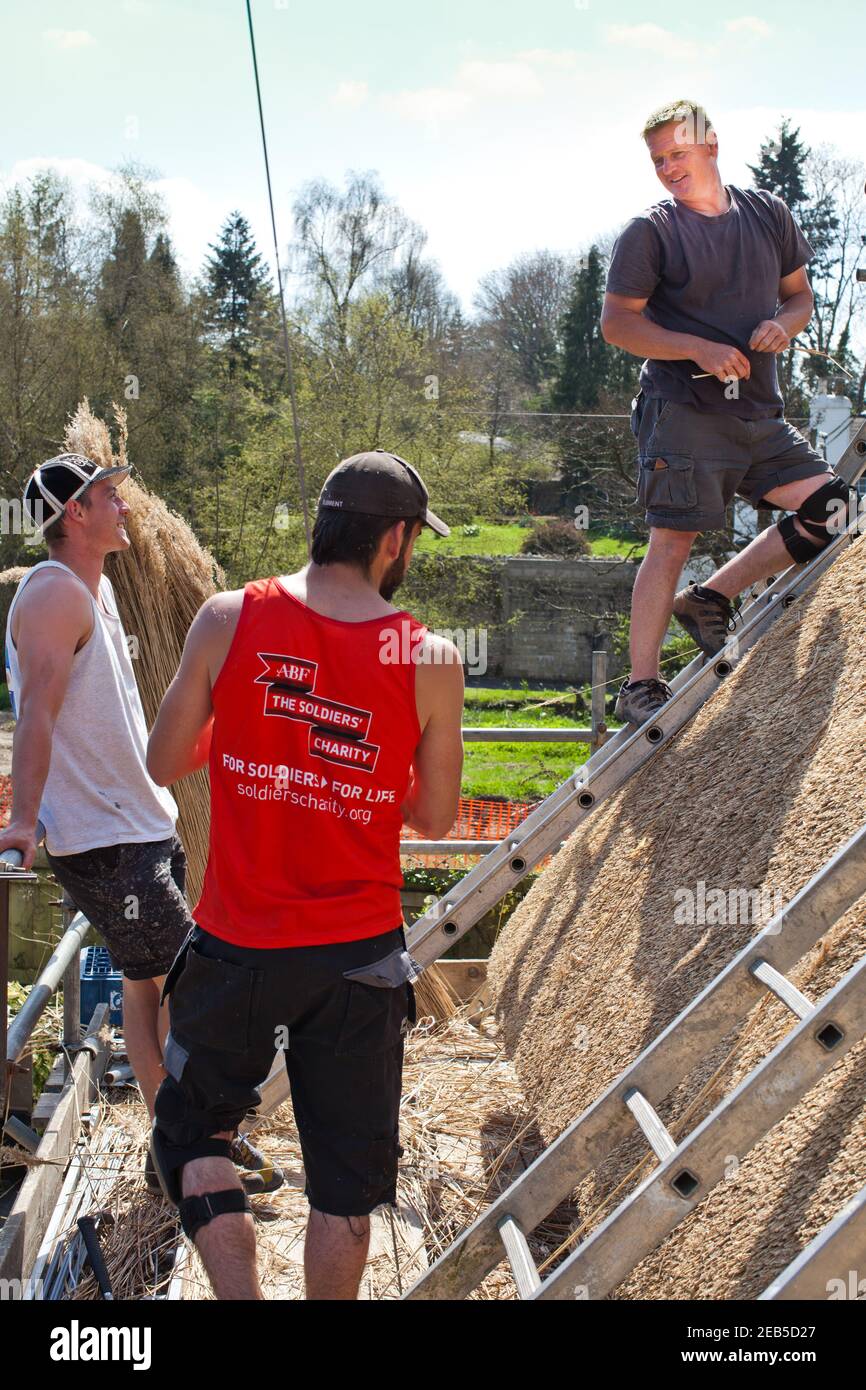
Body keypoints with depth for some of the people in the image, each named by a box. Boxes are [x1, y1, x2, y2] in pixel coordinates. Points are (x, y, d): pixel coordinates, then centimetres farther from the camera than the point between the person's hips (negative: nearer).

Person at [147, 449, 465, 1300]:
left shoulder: (229, 620, -9)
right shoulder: (431, 661, -8)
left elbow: (164, 764, 0)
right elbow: (434, 817, 2)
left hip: (236, 946, 0)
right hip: (359, 954, 0)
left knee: (192, 1131, 19)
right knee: (345, 1181, 14)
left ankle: (240, 1294, 5)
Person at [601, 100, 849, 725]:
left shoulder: (768, 212, 12)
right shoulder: (650, 230, -3)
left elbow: (800, 296, 18)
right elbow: (617, 323, -6)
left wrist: (783, 326, -6)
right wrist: (698, 350, -18)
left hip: (761, 412, 6)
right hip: (684, 410, -5)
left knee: (829, 507, -2)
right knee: (674, 541, -9)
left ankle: (711, 599, 9)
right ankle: (640, 688, 0)